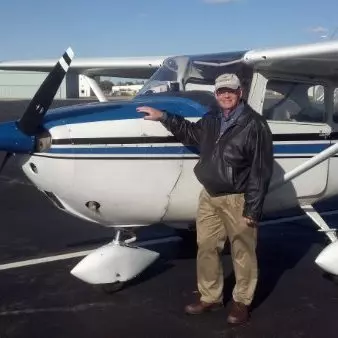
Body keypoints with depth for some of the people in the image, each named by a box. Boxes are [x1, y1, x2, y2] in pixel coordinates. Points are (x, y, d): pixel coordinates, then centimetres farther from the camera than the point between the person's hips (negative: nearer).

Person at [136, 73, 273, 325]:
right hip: (209, 196, 7)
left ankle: (242, 301, 23)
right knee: (206, 249, 13)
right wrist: (163, 117, 21)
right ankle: (210, 297, 29)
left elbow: (261, 170, -14)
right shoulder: (211, 120, 8)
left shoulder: (255, 124, -12)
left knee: (243, 253, 6)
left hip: (237, 199, -6)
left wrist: (253, 209, -17)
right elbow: (189, 133, 30)